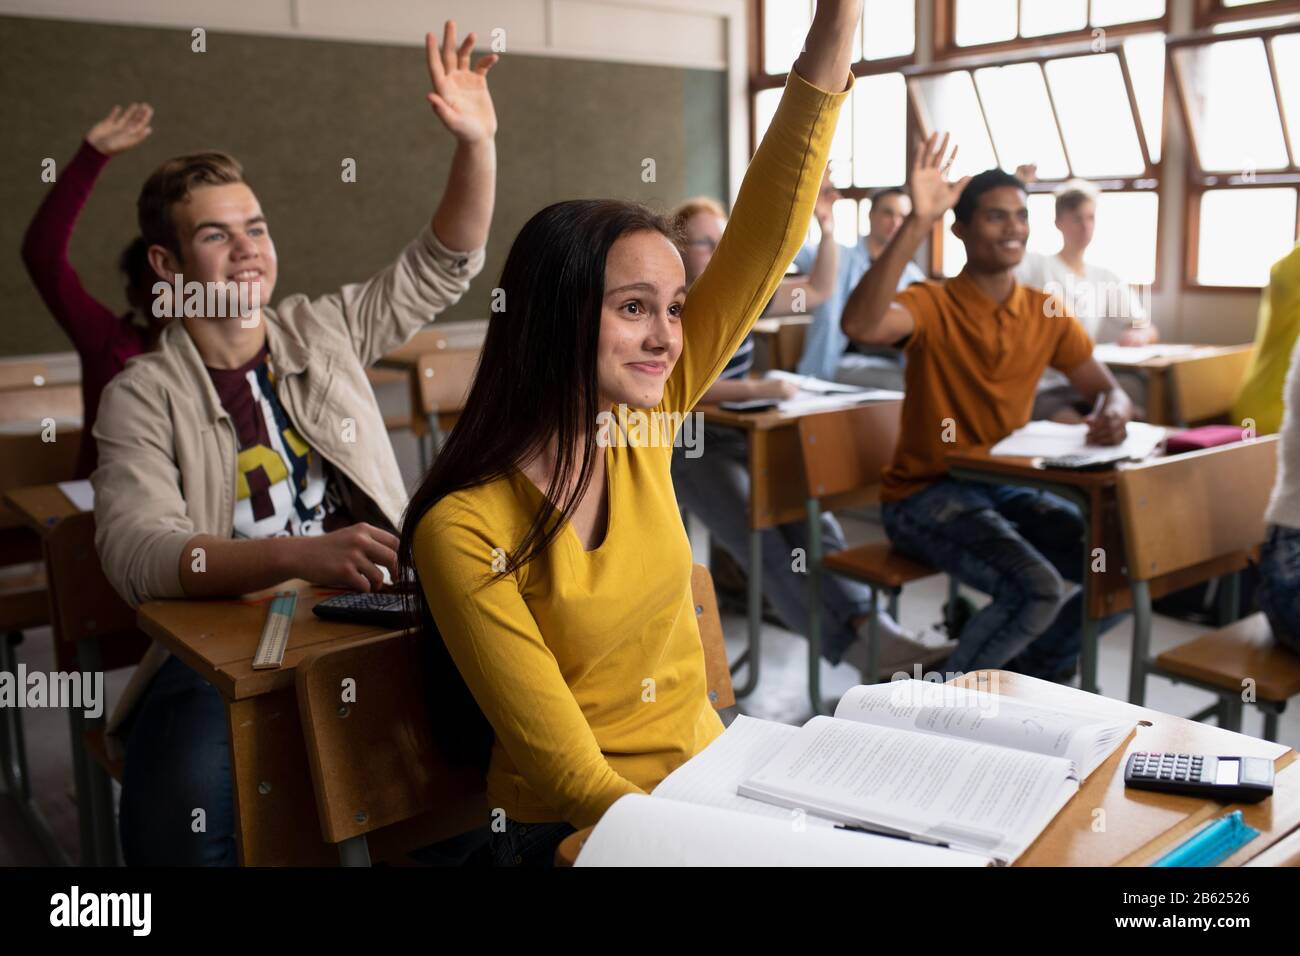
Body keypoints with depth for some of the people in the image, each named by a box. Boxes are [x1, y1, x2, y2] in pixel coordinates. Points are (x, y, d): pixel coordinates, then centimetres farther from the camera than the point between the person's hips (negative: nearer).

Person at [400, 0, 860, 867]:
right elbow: (568, 773, -18)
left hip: (708, 779, 6)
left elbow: (765, 236, -12)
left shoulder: (641, 427, -5)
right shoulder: (463, 530, -20)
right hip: (575, 830, -5)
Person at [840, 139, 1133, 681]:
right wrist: (918, 223, -37)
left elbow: (1105, 389, 10)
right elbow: (860, 325, -35)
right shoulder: (933, 305, -13)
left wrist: (1113, 413, -15)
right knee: (1037, 588, -28)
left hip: (1005, 488, 7)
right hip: (924, 495, -6)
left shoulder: (1046, 313, 6)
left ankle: (1027, 669, 17)